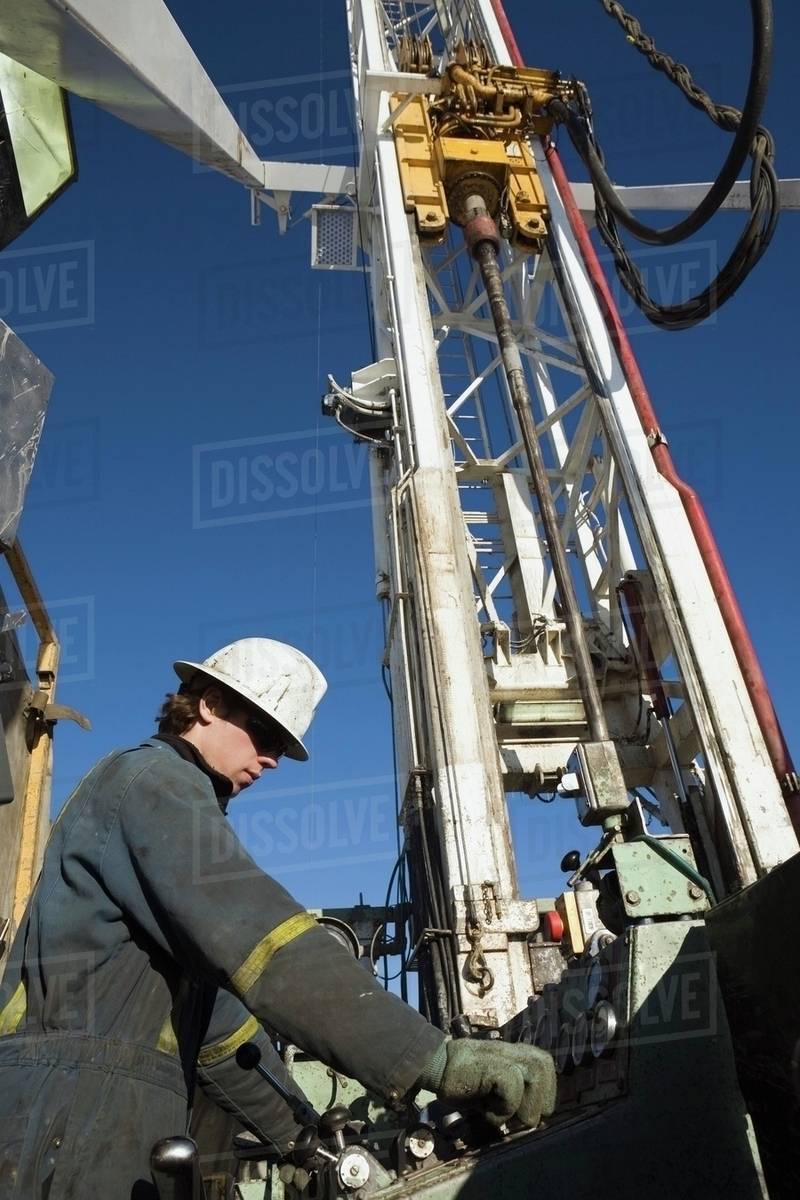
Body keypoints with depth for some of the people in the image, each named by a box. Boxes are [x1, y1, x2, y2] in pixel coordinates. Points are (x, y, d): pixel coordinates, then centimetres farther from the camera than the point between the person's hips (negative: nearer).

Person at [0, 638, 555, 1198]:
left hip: (113, 1135, 10)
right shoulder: (152, 779, -9)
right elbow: (254, 936, -27)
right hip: (70, 1128, -10)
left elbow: (212, 1009, 21)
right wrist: (433, 1057, -33)